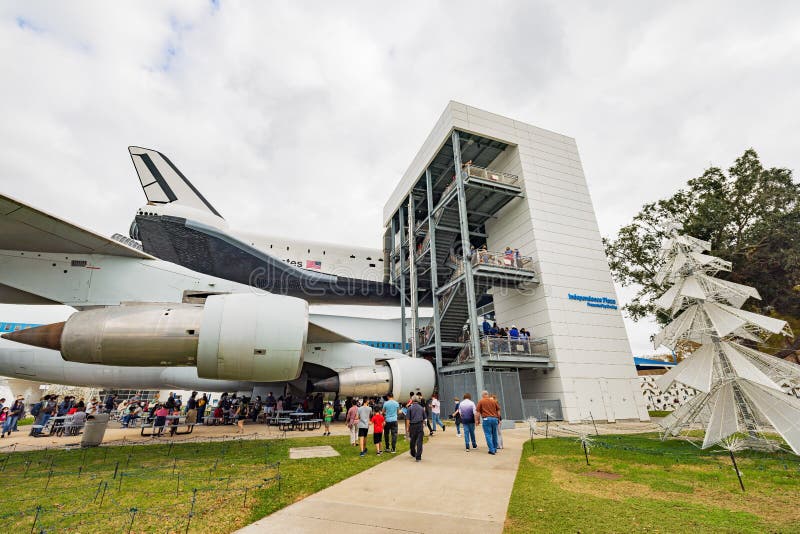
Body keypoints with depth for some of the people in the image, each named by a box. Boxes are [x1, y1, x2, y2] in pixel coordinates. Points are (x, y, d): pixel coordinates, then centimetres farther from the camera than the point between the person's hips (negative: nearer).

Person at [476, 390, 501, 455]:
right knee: (494, 434, 17)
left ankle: (492, 450, -1)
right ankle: (495, 449, 26)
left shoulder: (481, 401, 0)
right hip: (494, 418, 4)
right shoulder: (494, 401, 10)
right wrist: (498, 419, 21)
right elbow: (498, 411, 12)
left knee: (488, 435, 2)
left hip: (486, 419, -4)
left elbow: (478, 412, -1)